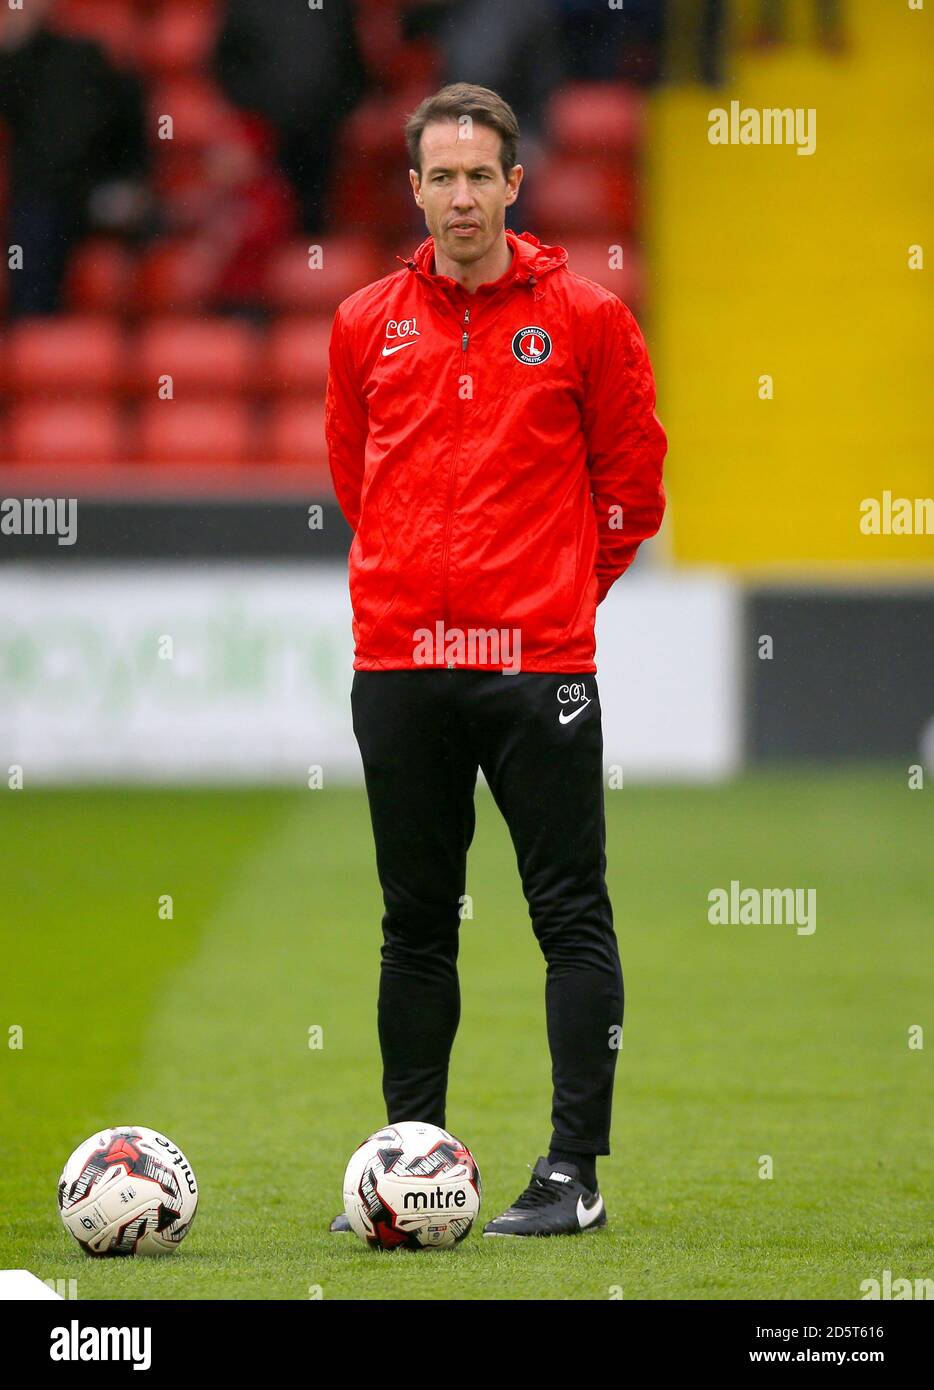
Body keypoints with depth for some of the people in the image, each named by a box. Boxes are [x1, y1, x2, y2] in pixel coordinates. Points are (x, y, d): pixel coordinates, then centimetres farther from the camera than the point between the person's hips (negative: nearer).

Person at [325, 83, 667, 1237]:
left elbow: (631, 479, 6)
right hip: (398, 661, 3)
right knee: (415, 923, 10)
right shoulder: (365, 324, 7)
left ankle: (574, 1172, -1)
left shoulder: (584, 318, -1)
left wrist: (556, 589, 9)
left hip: (539, 664, -3)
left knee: (572, 916, -3)